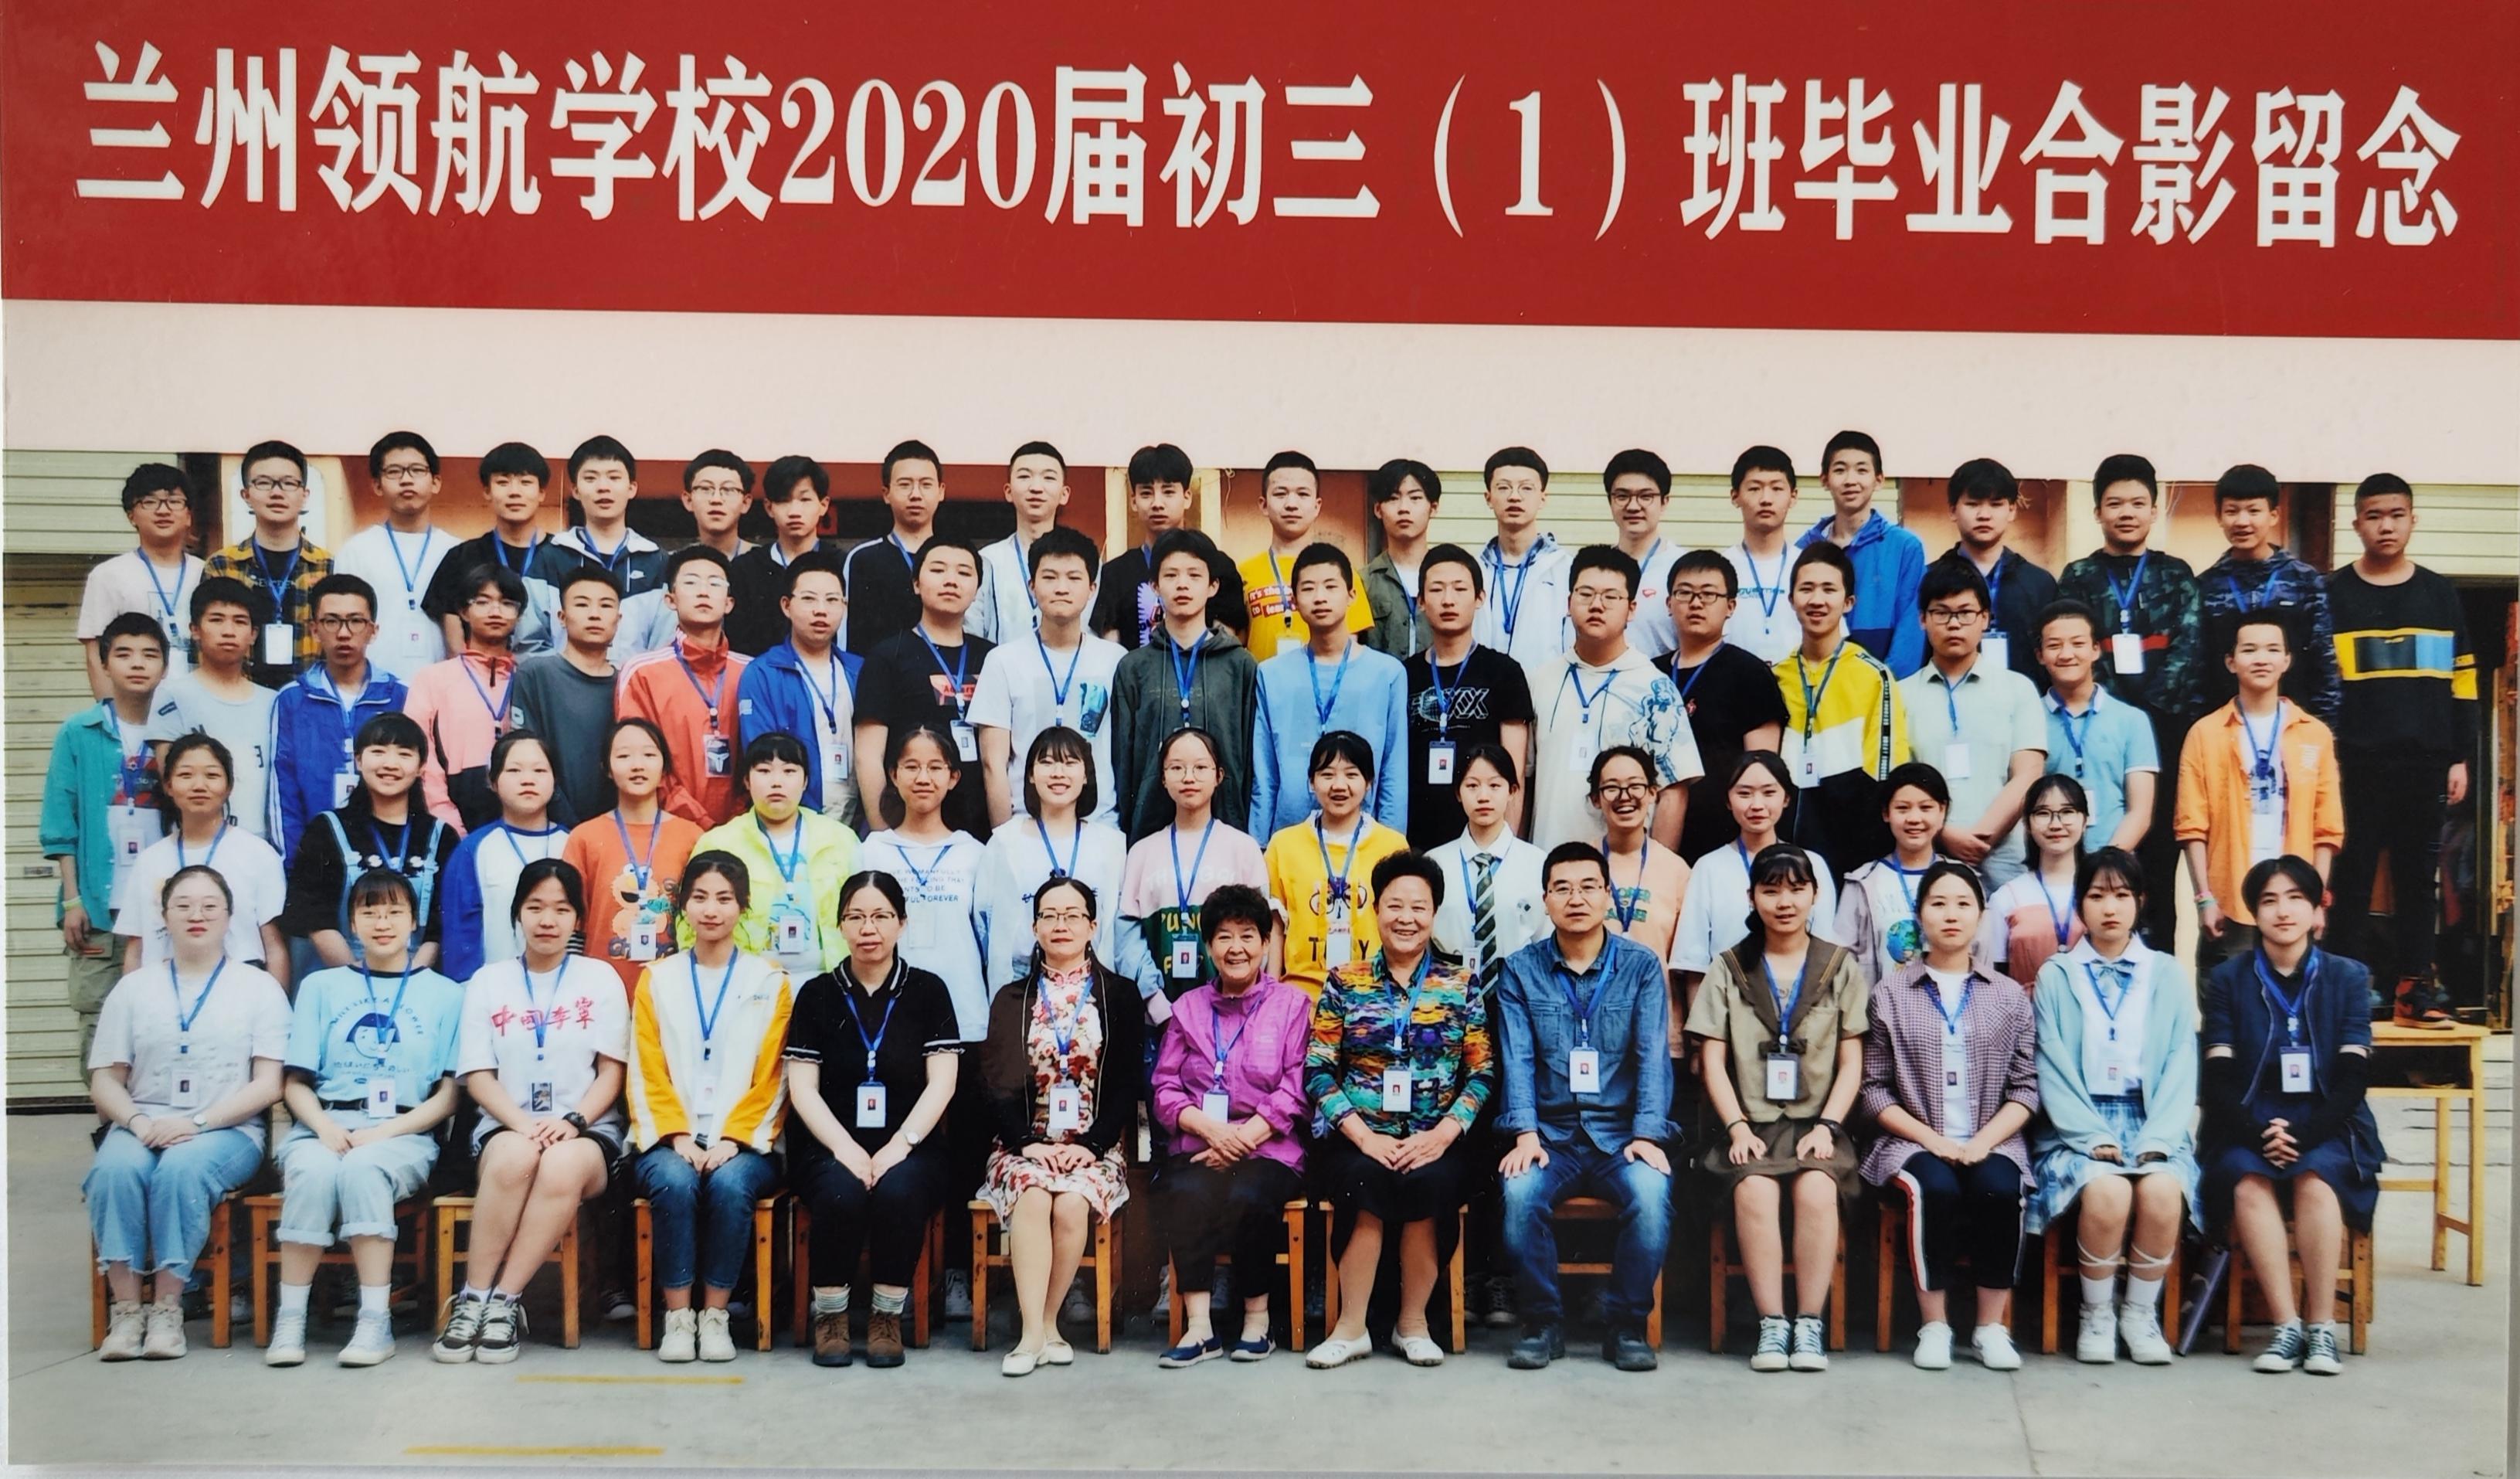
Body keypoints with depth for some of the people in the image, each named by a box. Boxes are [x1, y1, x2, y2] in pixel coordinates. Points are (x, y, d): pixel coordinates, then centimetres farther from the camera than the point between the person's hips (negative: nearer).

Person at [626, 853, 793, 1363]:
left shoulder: (770, 982, 9)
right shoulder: (657, 981, 12)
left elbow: (771, 1079, 2)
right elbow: (646, 1076, 5)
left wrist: (732, 1139, -12)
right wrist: (678, 1137, -11)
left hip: (742, 1144, -1)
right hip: (670, 1142, 1)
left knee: (730, 1183, -33)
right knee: (674, 1181, -32)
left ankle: (716, 1313, -19)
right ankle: (678, 1315, -20)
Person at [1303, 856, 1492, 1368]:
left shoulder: (1462, 985, 9)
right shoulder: (1344, 983, 8)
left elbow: (1483, 1073, 3)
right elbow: (1318, 1070, 2)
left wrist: (1442, 1134, -13)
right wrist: (1363, 1136, -12)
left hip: (1438, 1141, 0)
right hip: (1360, 1138, 0)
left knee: (1429, 1182, -31)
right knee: (1365, 1179, -32)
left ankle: (1413, 1322, -13)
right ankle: (1352, 1326, -19)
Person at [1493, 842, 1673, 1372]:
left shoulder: (1641, 966, 5)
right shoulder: (1520, 970, 6)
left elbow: (1653, 1056, -3)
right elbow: (1517, 1059, -2)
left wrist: (1646, 1135, -17)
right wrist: (1525, 1135, -17)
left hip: (1621, 1134, 0)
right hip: (1550, 1134, 0)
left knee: (1651, 1191, -31)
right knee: (1520, 1191, -30)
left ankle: (1627, 1324, -11)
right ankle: (1541, 1323, -10)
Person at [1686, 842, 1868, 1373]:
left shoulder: (1841, 967, 11)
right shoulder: (1728, 969, 11)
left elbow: (1851, 1062, 7)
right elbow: (1712, 1060, 5)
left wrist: (1826, 1126, -8)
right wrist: (1738, 1127, -9)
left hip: (1816, 1122, 0)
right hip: (1750, 1124, 0)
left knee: (1816, 1188, -31)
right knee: (1755, 1188, -31)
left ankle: (1810, 1323, -21)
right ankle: (1771, 1323, -22)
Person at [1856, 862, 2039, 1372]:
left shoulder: (2010, 996, 13)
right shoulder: (1891, 994, 8)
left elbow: (2025, 1090, 6)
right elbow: (1874, 1090, 2)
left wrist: (1983, 1142, -11)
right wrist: (1934, 1140, -11)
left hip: (1991, 1145, 1)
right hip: (1913, 1144, -1)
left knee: (1998, 1189, -31)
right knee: (1936, 1188, -33)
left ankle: (1992, 1326, -17)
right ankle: (1934, 1325, -19)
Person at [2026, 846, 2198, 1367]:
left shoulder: (2168, 974, 12)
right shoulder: (2056, 976, 8)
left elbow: (2181, 1066, 5)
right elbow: (2052, 1070, 0)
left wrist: (2157, 1139, -9)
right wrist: (2094, 1138, -13)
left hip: (2152, 1124, 1)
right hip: (2078, 1125, -1)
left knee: (2161, 1192, -30)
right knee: (2106, 1192, -31)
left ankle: (2141, 1312, -7)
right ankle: (2097, 1313, -8)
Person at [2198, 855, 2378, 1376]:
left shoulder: (2348, 976, 6)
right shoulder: (2228, 979, 7)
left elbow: (2353, 1078, -2)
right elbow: (2220, 1079, -1)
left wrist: (2302, 1135, -16)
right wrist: (2261, 1134, -18)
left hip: (2326, 1130, 0)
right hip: (2246, 1130, 0)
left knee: (2315, 1179, -32)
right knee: (2248, 1183, -31)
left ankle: (2321, 1326, -26)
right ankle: (2287, 1326, -29)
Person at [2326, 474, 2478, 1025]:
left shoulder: (2440, 596, 11)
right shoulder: (2332, 596, 4)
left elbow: (2462, 683, 12)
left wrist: (2460, 758, 6)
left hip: (2426, 761, 2)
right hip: (2356, 762, -2)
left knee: (2418, 874, 4)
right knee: (2352, 874, 0)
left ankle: (2415, 982, 8)